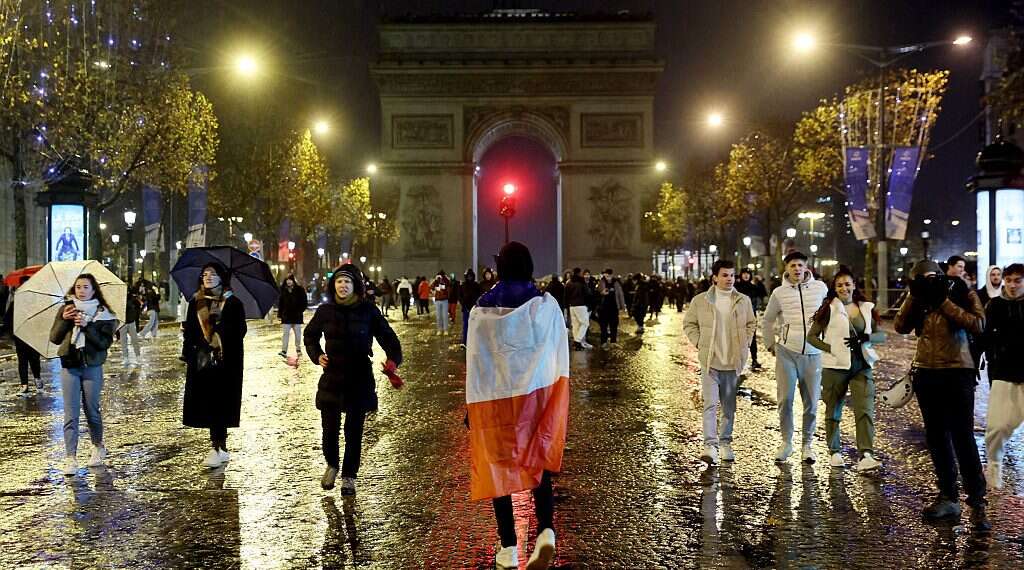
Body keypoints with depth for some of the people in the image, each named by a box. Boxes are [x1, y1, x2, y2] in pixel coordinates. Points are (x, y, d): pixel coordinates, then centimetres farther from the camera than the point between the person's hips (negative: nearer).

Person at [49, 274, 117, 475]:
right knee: (71, 414, -3)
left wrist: (87, 326, -21)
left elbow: (105, 342, -10)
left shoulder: (102, 314, -1)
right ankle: (71, 458, -3)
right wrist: (64, 320, -14)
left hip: (92, 367, -1)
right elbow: (54, 338, 1)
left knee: (92, 411, 9)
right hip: (69, 367, 1)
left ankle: (98, 447, 31)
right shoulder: (66, 309, 6)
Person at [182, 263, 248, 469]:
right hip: (201, 361, 5)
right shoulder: (195, 302, 10)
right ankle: (220, 448, 16)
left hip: (225, 363, -4)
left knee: (218, 405, -5)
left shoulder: (233, 303, -2)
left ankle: (218, 449, -1)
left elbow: (239, 332, -6)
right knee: (205, 404, 6)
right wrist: (188, 354, 3)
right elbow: (189, 330, 11)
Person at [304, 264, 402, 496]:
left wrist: (393, 359, -17)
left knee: (354, 431, 4)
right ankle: (332, 465, 35)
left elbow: (387, 336, 0)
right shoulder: (325, 310, 0)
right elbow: (310, 335, 17)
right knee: (329, 427, 6)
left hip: (359, 380, -1)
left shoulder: (368, 310, -5)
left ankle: (349, 476, 20)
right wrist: (317, 355, 0)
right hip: (331, 379, 2)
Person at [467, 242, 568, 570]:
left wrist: (472, 405, 4)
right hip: (538, 394, 1)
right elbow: (560, 353, 0)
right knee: (539, 463, 13)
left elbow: (474, 359, -3)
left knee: (500, 467, 9)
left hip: (495, 398, 0)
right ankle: (546, 531, -7)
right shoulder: (547, 304, -4)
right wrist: (558, 398, 10)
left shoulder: (482, 309, -5)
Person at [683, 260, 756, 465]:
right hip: (710, 361, -3)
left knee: (729, 407, 12)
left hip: (734, 362, 3)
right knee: (710, 404, -12)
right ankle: (710, 446, -14)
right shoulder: (700, 301, -2)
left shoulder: (743, 301, 4)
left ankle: (725, 444, 25)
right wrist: (699, 343, -2)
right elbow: (689, 323, 8)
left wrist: (744, 344, 6)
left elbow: (751, 324, 17)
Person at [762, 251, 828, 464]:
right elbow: (768, 320, 15)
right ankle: (786, 442, 12)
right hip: (787, 352, 0)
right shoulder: (779, 292, 1)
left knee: (811, 403, 6)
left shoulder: (820, 288, 1)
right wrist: (770, 344, 13)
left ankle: (807, 444, 19)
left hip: (813, 353, 1)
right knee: (785, 400, -3)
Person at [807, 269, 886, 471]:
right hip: (835, 367, -2)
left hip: (862, 366, 2)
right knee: (833, 412, 8)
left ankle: (865, 456, -16)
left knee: (865, 411, -11)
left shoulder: (867, 308, 8)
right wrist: (832, 349, -12)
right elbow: (812, 336, 0)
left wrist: (865, 338, -11)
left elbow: (881, 335, 10)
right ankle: (834, 452, 24)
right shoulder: (829, 309, -2)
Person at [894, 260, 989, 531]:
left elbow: (978, 325, -18)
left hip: (957, 372, -5)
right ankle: (948, 497, 17)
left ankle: (977, 502, -5)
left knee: (963, 437, -9)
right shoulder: (918, 300, 8)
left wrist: (945, 302, -17)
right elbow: (900, 327, -4)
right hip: (926, 373, 5)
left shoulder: (962, 293, -4)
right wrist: (913, 298, -10)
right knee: (936, 437, 9)